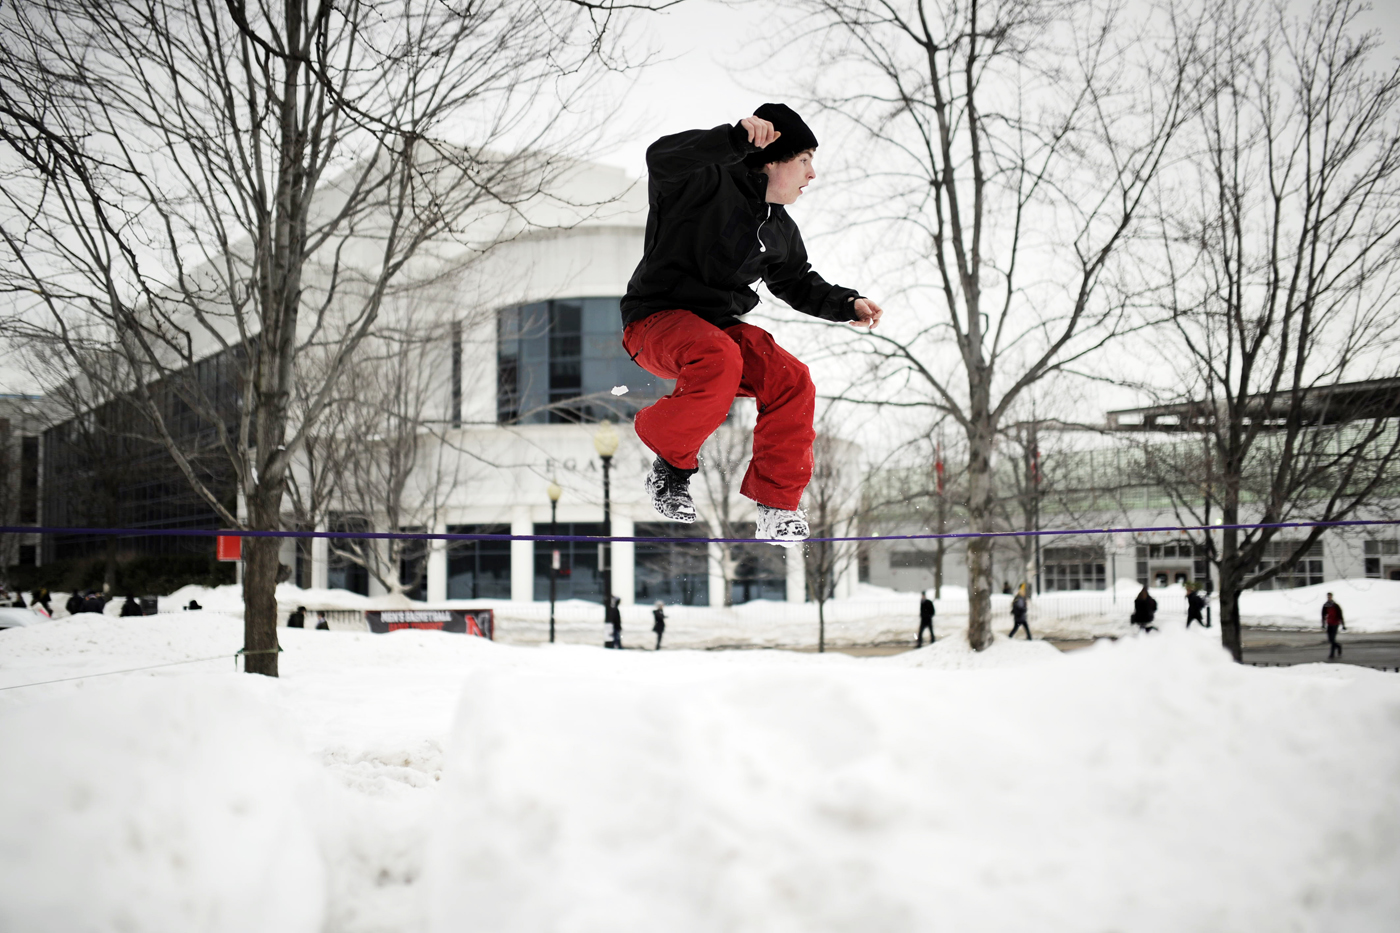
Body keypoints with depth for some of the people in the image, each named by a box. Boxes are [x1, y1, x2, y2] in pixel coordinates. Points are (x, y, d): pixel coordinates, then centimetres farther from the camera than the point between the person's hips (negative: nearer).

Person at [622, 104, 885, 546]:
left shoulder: (780, 231, 14)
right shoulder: (710, 183, -11)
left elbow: (797, 282, 28)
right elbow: (662, 159, -31)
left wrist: (846, 304, 11)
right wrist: (736, 138, -41)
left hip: (722, 326, 7)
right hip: (657, 319, -7)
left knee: (792, 380, -17)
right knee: (719, 361, -39)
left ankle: (777, 503, -4)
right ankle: (672, 462, -15)